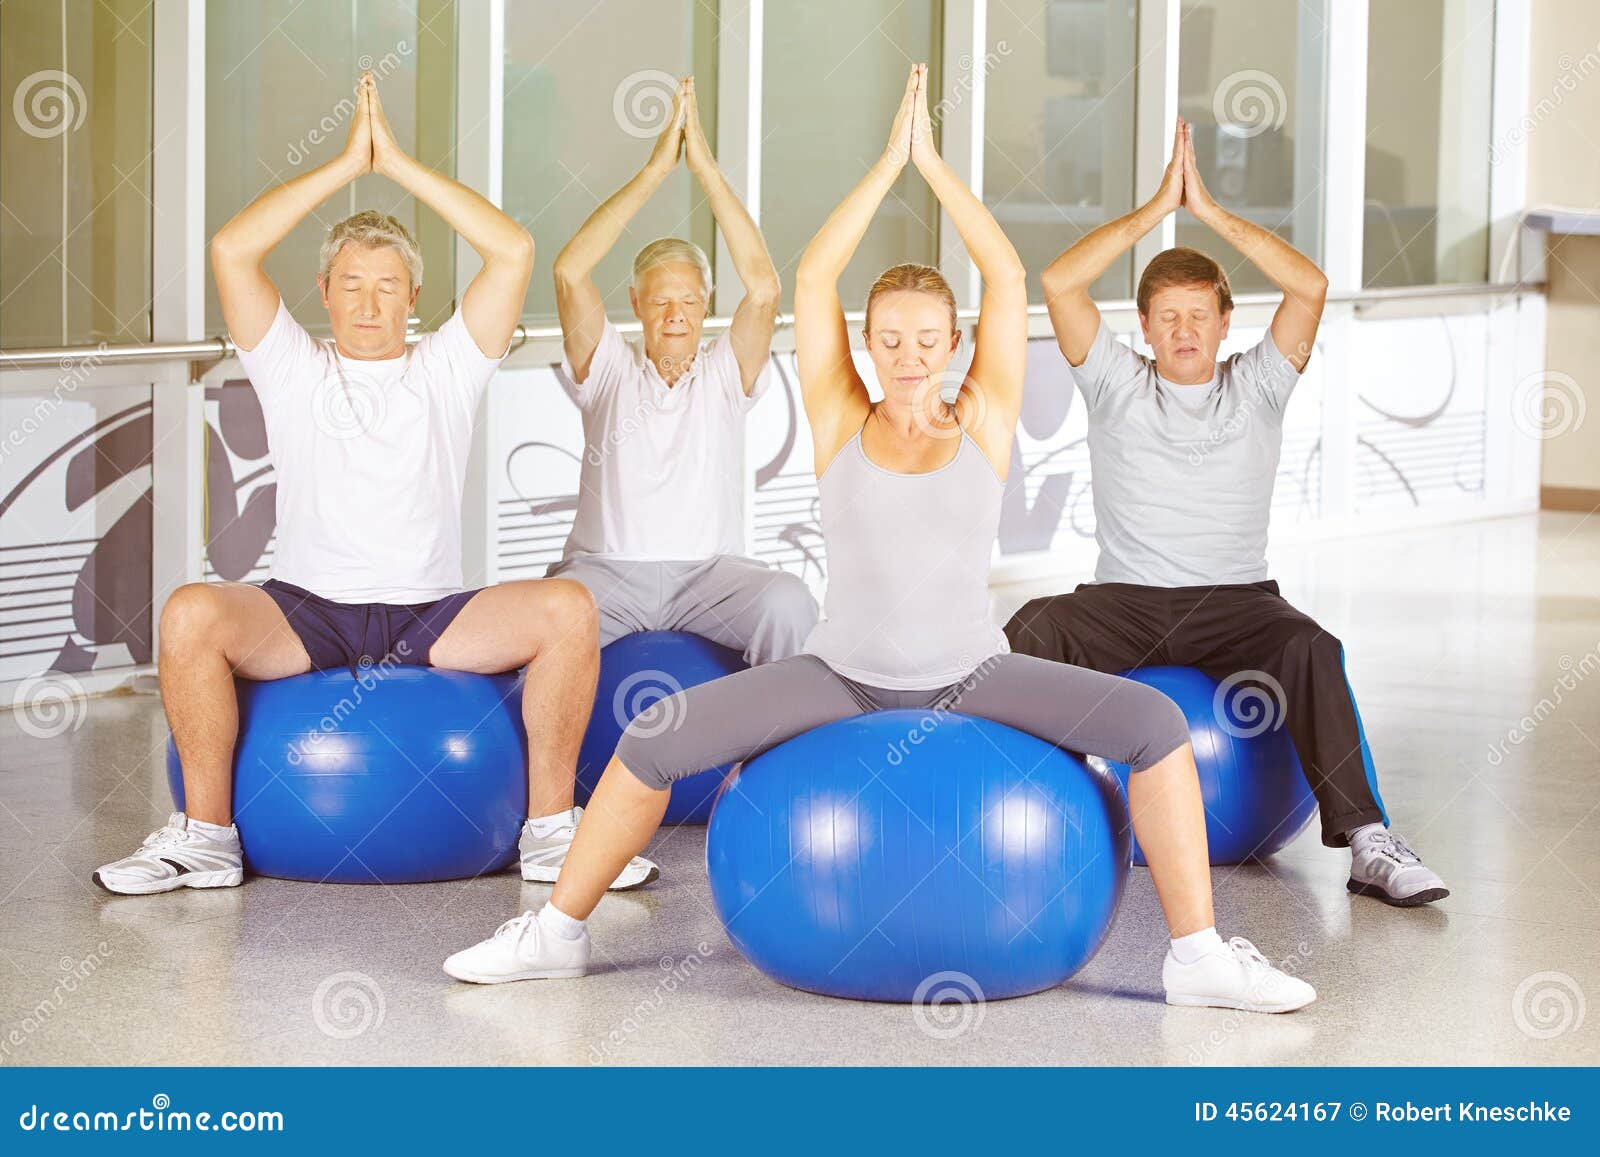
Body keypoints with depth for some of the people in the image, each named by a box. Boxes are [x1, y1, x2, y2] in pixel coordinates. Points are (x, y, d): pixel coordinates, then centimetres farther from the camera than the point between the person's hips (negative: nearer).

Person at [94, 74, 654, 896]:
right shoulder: (293, 370, 11)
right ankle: (206, 834, -17)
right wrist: (347, 162, -2)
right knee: (190, 613, -31)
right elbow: (230, 250, -3)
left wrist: (399, 164, -2)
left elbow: (514, 251, 0)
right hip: (306, 610, -1)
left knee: (568, 610, -26)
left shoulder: (445, 371, 12)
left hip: (430, 616, 1)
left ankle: (549, 829, -14)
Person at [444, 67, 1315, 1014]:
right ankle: (557, 933, 0)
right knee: (653, 739, -18)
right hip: (843, 676, 0)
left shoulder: (982, 424, -3)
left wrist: (936, 162, -9)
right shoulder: (841, 423, -2)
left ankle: (1201, 957, -16)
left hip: (973, 679, 0)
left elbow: (1008, 278, -10)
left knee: (1157, 723, -23)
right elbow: (812, 278, -10)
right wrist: (889, 161, -9)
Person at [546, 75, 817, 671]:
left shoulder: (724, 372, 10)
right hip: (607, 569, -1)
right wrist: (654, 170, -9)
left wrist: (706, 169, -9)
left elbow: (763, 288, -7)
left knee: (789, 601, -31)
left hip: (708, 573, 1)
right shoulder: (610, 370, 8)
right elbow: (569, 272, -7)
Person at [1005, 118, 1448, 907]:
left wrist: (1209, 211, -6)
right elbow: (1059, 282, -6)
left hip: (1234, 604, 0)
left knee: (1311, 649, -33)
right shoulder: (1116, 386, 8)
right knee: (1030, 633, -30)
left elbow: (1310, 287, -6)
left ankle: (1366, 841, -36)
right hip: (1124, 603, 1)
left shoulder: (1255, 389, 8)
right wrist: (1157, 208, -4)